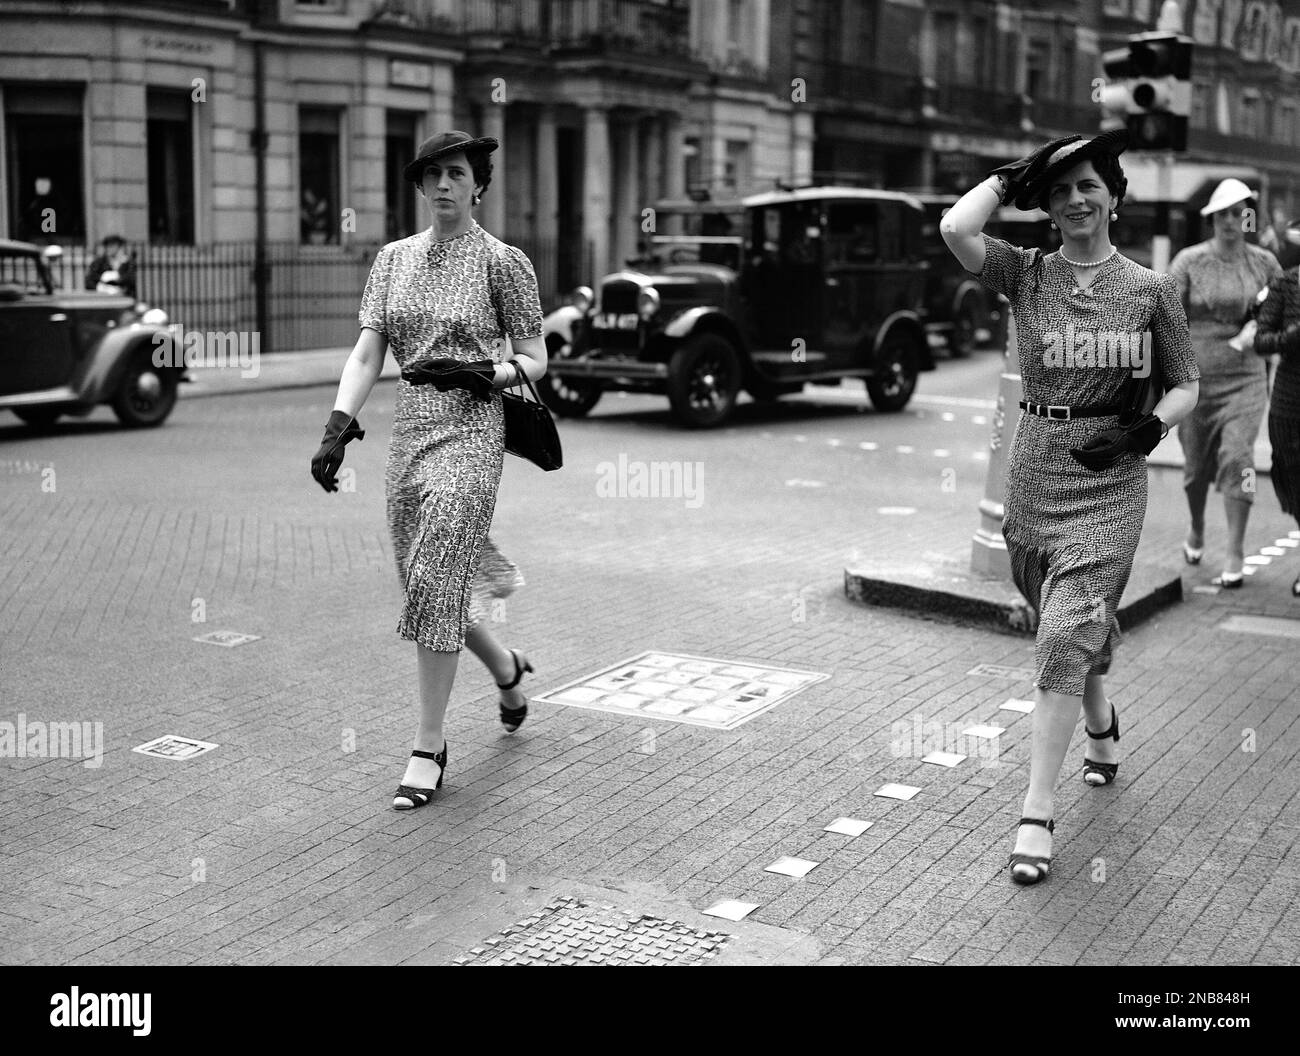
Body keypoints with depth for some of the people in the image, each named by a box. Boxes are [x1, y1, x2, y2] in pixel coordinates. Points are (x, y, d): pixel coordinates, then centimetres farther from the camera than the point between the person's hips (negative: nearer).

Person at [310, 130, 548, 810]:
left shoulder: (503, 262, -2)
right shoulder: (394, 258, 10)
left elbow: (535, 358, 1)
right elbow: (366, 354, 4)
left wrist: (482, 373, -19)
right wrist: (338, 427, -10)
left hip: (471, 425, -5)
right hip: (408, 424, 6)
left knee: (438, 581, -11)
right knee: (425, 583, 11)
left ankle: (428, 748, -3)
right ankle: (507, 670, 39)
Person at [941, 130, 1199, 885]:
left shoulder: (1150, 290, 1)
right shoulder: (1026, 275, 2)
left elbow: (1187, 388, 7)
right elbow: (955, 229, -16)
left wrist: (1147, 429, -11)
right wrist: (1014, 175, -4)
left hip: (1109, 480, -2)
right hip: (1036, 471, 3)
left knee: (1067, 635, -14)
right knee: (1081, 627, 18)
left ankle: (1038, 811, -9)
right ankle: (1103, 732, 49)